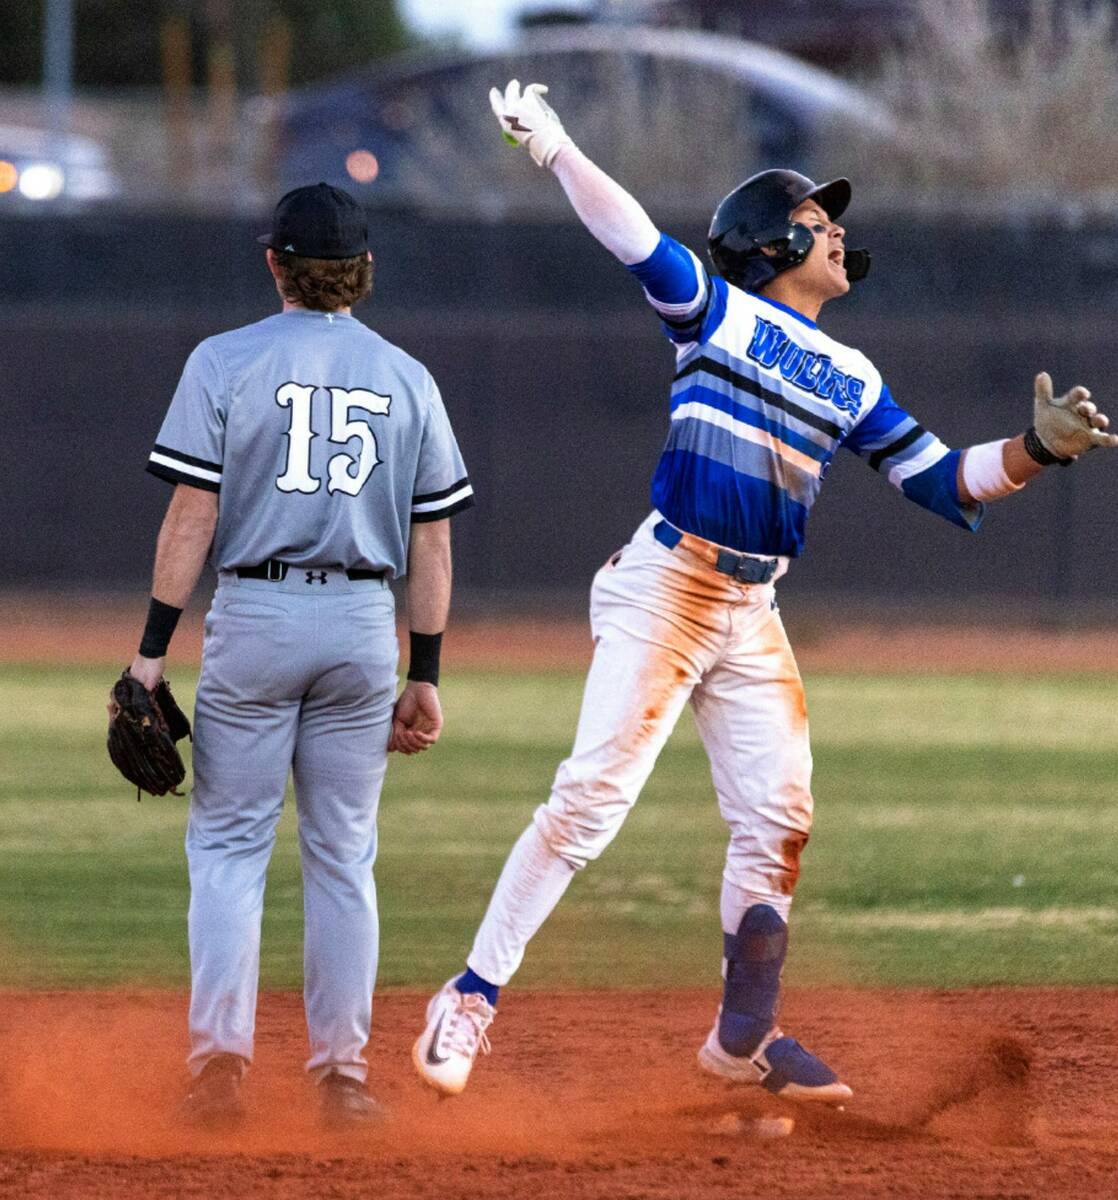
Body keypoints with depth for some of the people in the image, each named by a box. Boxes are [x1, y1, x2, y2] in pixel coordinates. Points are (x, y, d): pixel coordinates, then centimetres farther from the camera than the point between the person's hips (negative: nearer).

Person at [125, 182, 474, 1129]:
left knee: (229, 841, 2)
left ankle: (222, 1062, -9)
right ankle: (343, 1077, 9)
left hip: (253, 618, -3)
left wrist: (153, 651, -6)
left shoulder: (225, 364, -4)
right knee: (342, 853, 9)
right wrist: (424, 677, 10)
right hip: (363, 625, 3)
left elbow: (193, 517, -8)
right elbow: (432, 544, 6)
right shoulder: (407, 380, 7)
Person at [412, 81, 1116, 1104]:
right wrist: (553, 148, -20)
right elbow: (635, 240, -11)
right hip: (667, 590, -7)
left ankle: (744, 1038, 17)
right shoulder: (719, 312, 1)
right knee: (595, 795, -16)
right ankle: (473, 997, -12)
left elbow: (943, 482, 14)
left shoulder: (851, 379, 16)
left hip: (755, 616, 7)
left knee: (777, 819, 4)